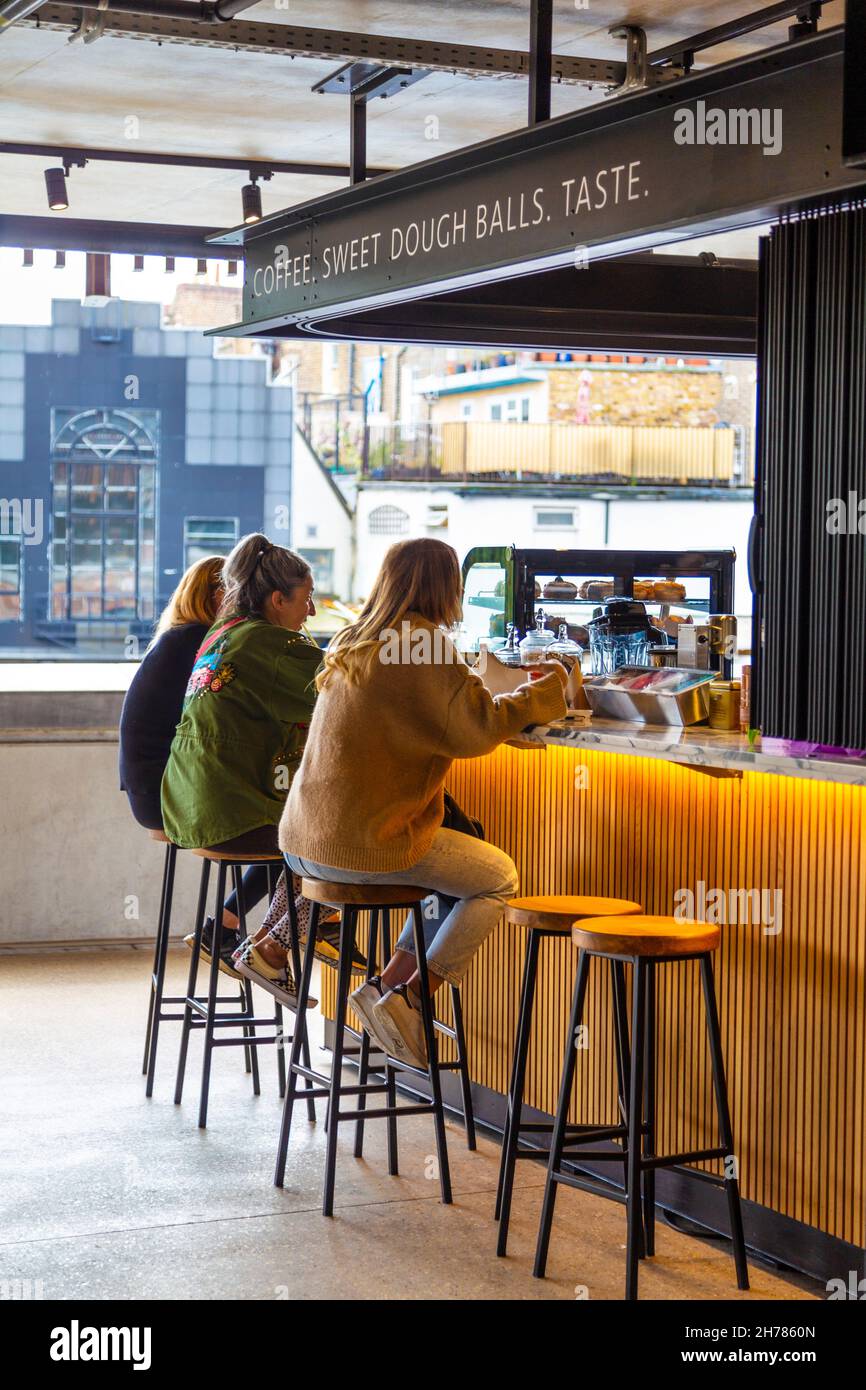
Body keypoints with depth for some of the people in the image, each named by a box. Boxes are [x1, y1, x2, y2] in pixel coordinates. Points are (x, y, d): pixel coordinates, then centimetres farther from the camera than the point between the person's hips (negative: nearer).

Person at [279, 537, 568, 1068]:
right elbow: (479, 727, -18)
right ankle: (403, 999, 2)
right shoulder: (424, 644, -13)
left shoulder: (351, 642, 13)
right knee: (499, 878, 9)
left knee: (457, 868, 26)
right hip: (369, 843, -9)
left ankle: (389, 984, 15)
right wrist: (546, 689, -2)